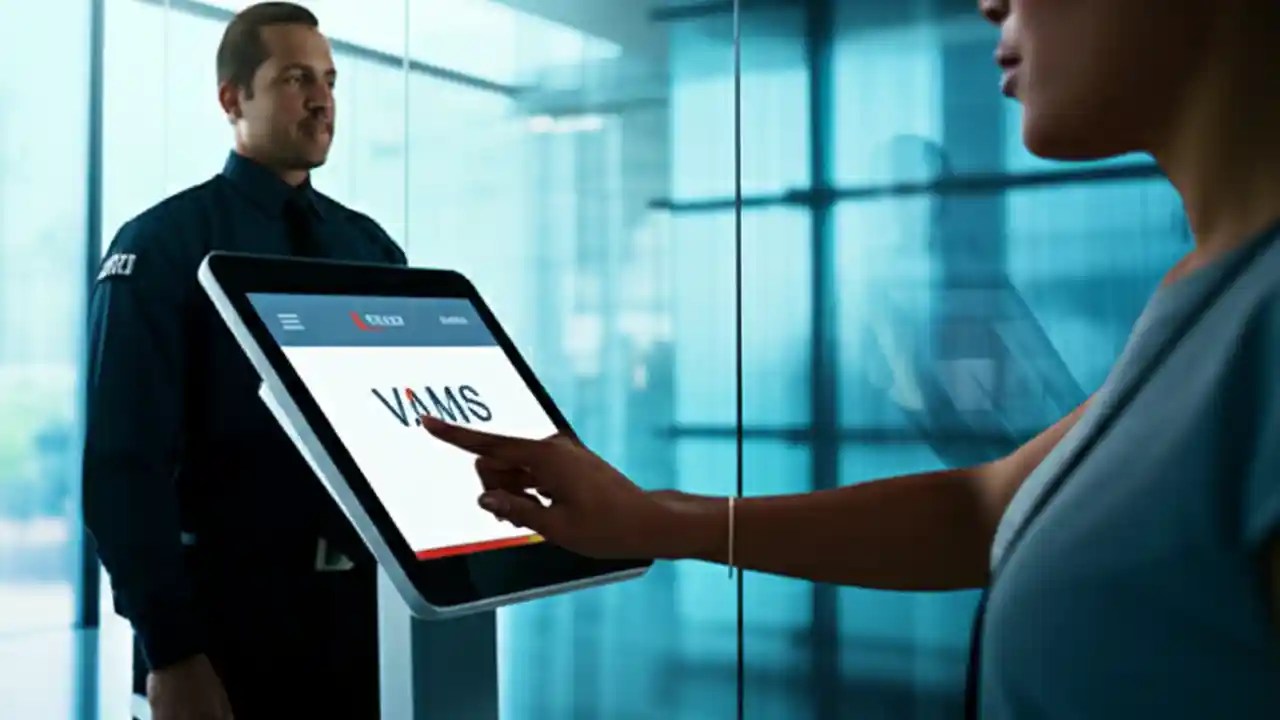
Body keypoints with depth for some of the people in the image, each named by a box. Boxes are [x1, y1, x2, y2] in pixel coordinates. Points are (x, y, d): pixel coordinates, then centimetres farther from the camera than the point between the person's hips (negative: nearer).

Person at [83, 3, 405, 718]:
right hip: (229, 607, -5)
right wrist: (170, 651, -17)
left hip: (366, 601, 5)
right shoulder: (163, 245, -6)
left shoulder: (372, 248, 9)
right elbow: (125, 462, -11)